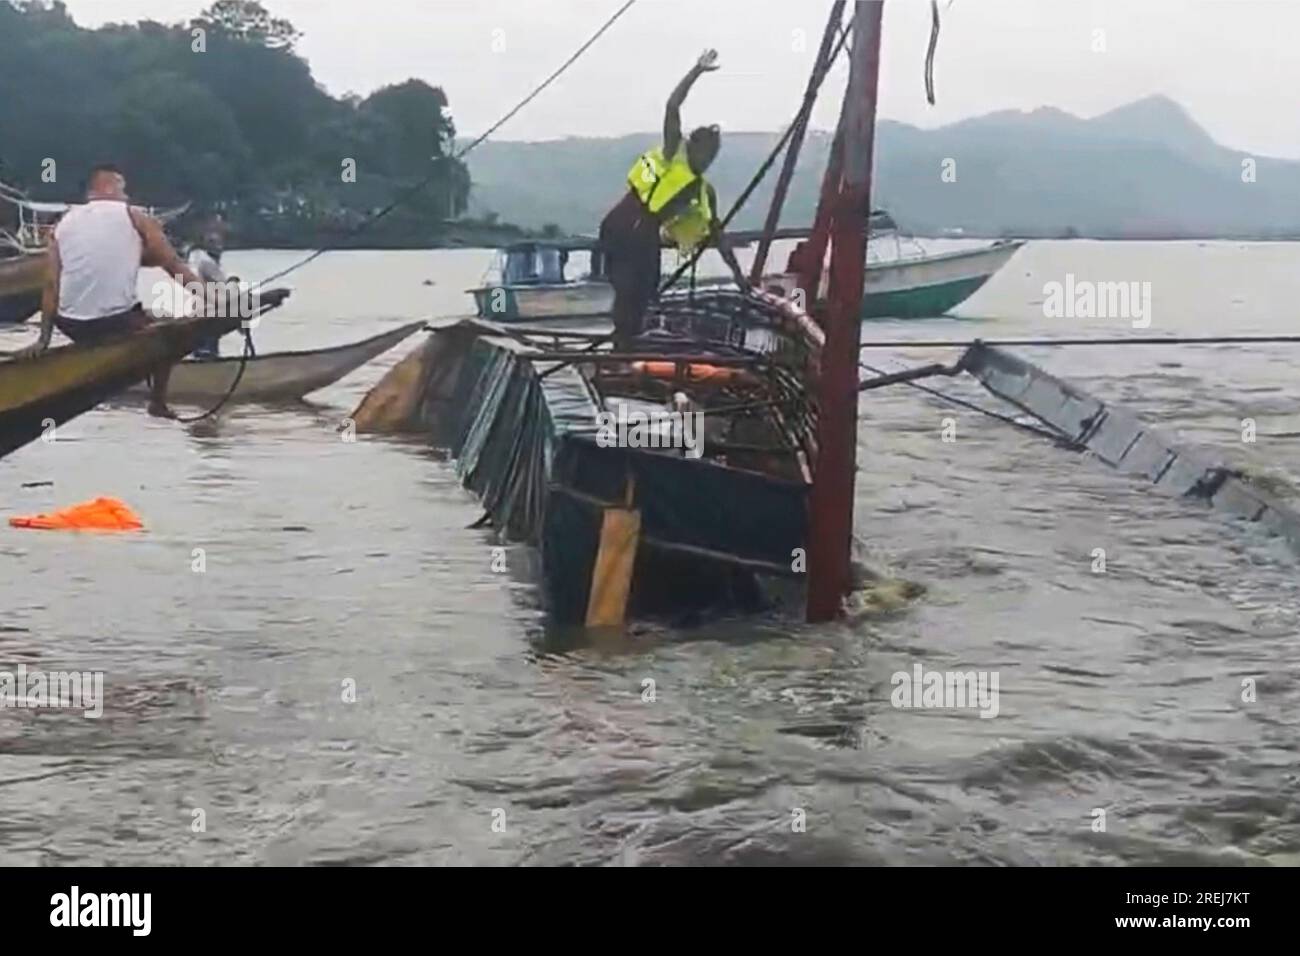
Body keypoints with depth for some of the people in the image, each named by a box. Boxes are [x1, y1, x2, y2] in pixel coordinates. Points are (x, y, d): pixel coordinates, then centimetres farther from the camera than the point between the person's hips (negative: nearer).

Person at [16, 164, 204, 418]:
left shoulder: (65, 223, 13)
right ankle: (158, 402, 26)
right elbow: (173, 265, 4)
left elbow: (52, 285, 6)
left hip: (71, 326, 4)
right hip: (117, 322, -4)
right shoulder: (133, 216, 5)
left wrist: (43, 339, 6)